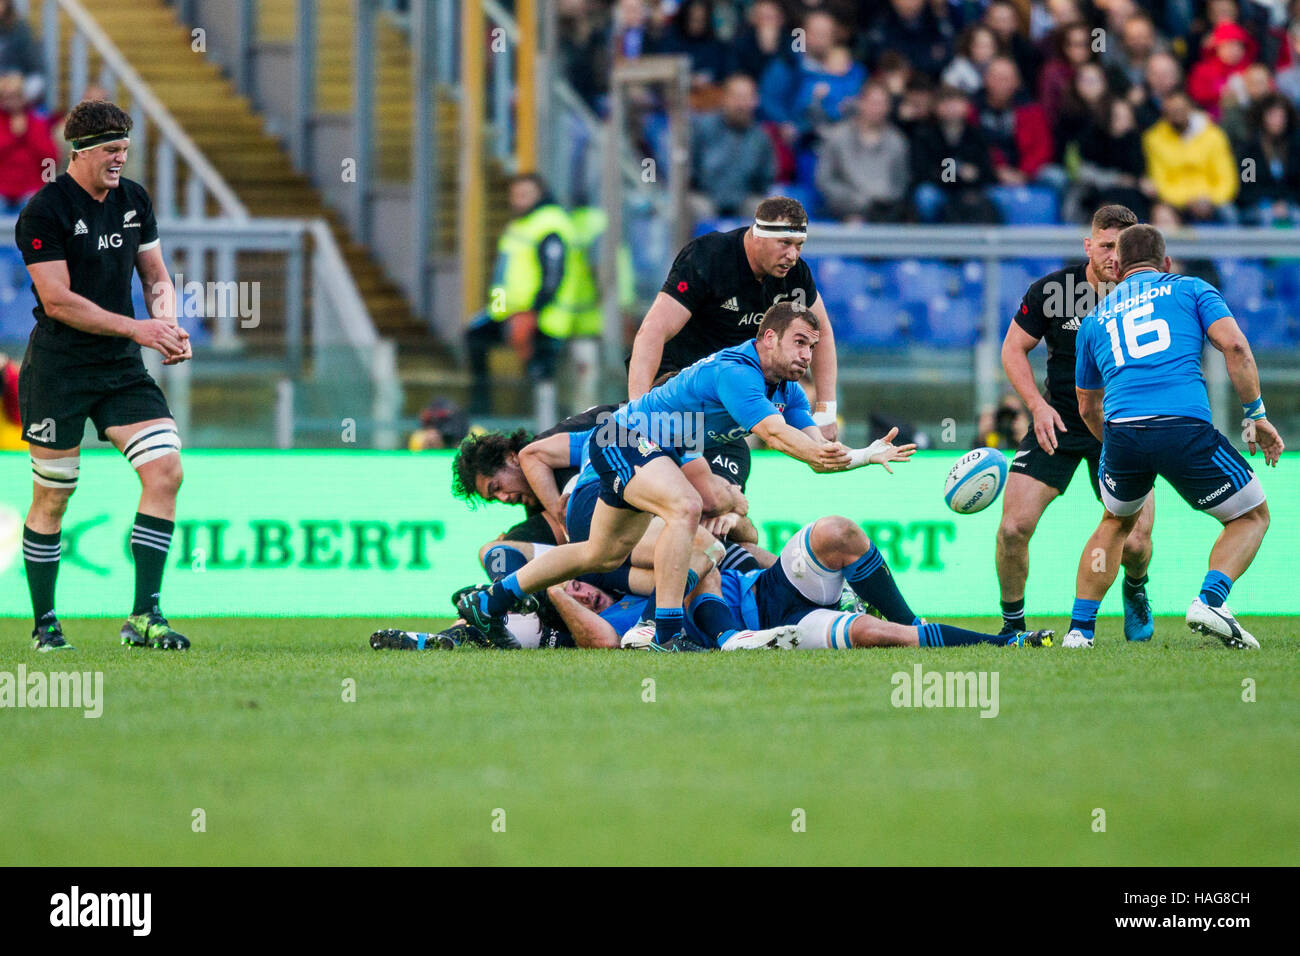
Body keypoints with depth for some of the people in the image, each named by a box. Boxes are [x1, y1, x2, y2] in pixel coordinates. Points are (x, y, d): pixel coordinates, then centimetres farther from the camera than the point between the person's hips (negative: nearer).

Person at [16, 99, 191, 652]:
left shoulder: (133, 201, 9)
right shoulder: (44, 212, -11)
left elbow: (157, 277, 18)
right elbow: (58, 300, -16)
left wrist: (168, 326, -3)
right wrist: (136, 329, -19)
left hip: (122, 368, 6)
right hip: (58, 371, -6)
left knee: (165, 468, -10)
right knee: (52, 498, -1)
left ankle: (144, 617, -7)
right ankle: (44, 625, 14)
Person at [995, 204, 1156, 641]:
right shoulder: (1052, 290, -10)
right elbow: (1014, 349, 2)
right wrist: (1038, 405, -12)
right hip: (1058, 422, 1)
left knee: (1134, 543, -10)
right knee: (1013, 528, -12)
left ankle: (1135, 589, 28)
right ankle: (1012, 622, 11)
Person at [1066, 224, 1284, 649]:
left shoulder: (1095, 317, 28)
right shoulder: (1190, 289, 18)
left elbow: (1088, 407, 36)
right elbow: (1234, 345, 1)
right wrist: (1255, 414, 7)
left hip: (1121, 427, 3)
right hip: (1185, 424, -3)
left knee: (1117, 522, 33)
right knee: (1253, 515, 17)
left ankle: (1079, 629, 23)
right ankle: (1210, 600, -7)